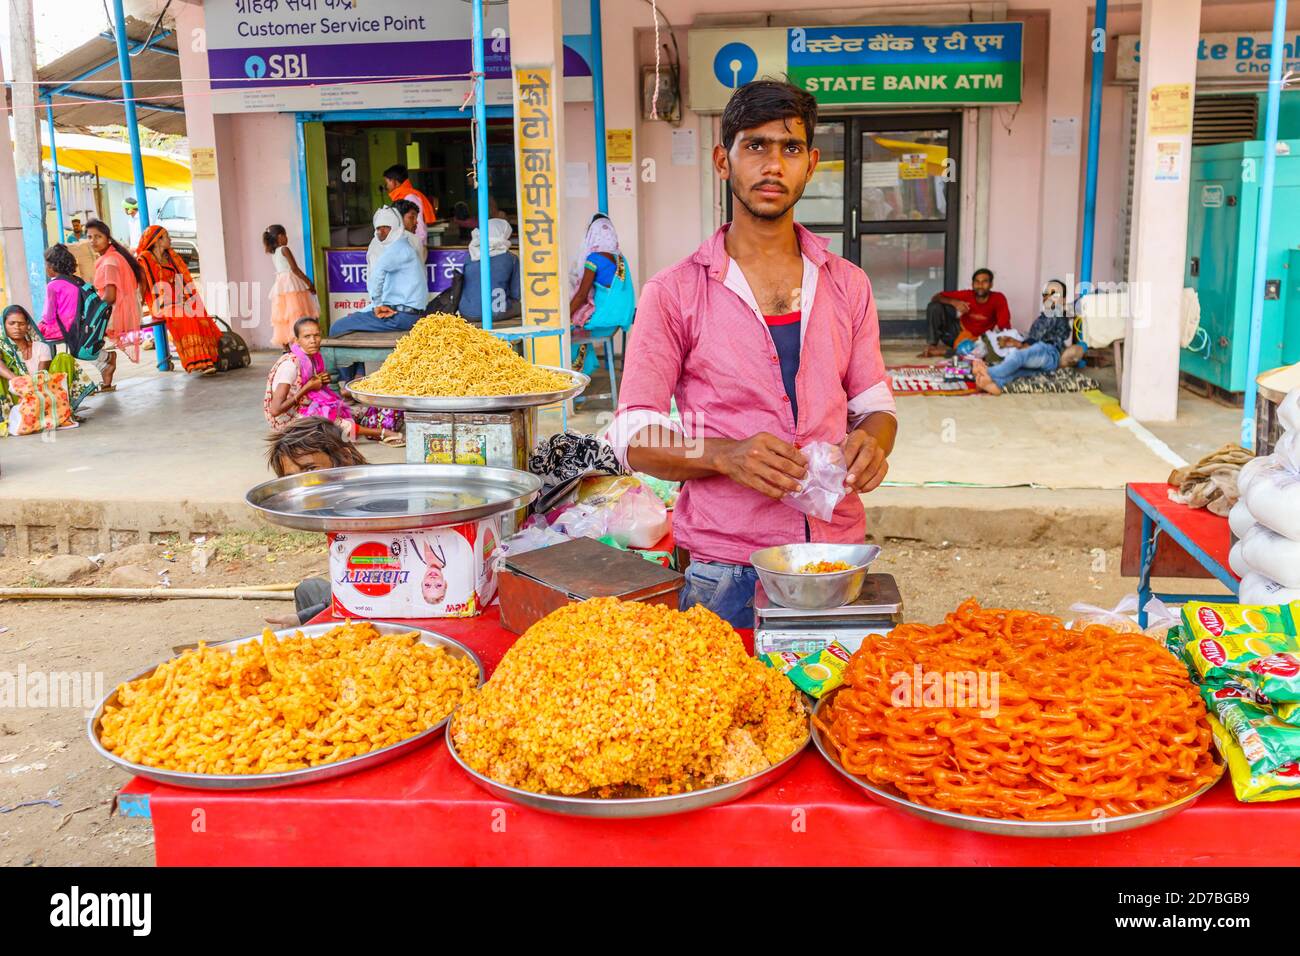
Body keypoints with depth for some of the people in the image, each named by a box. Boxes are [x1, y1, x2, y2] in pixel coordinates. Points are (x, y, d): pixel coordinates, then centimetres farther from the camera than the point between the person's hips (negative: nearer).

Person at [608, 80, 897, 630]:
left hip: (838, 558, 3)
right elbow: (634, 438, -4)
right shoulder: (674, 293, -2)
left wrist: (871, 442, -11)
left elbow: (874, 404, 14)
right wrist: (727, 455, -22)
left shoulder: (847, 285, 9)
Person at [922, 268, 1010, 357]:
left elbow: (1004, 327, -23)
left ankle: (942, 351, -19)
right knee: (935, 306, -17)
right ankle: (933, 344, -13)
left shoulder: (998, 299, -17)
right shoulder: (966, 295, -11)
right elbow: (936, 297, -10)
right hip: (960, 331, 2)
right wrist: (954, 302, -29)